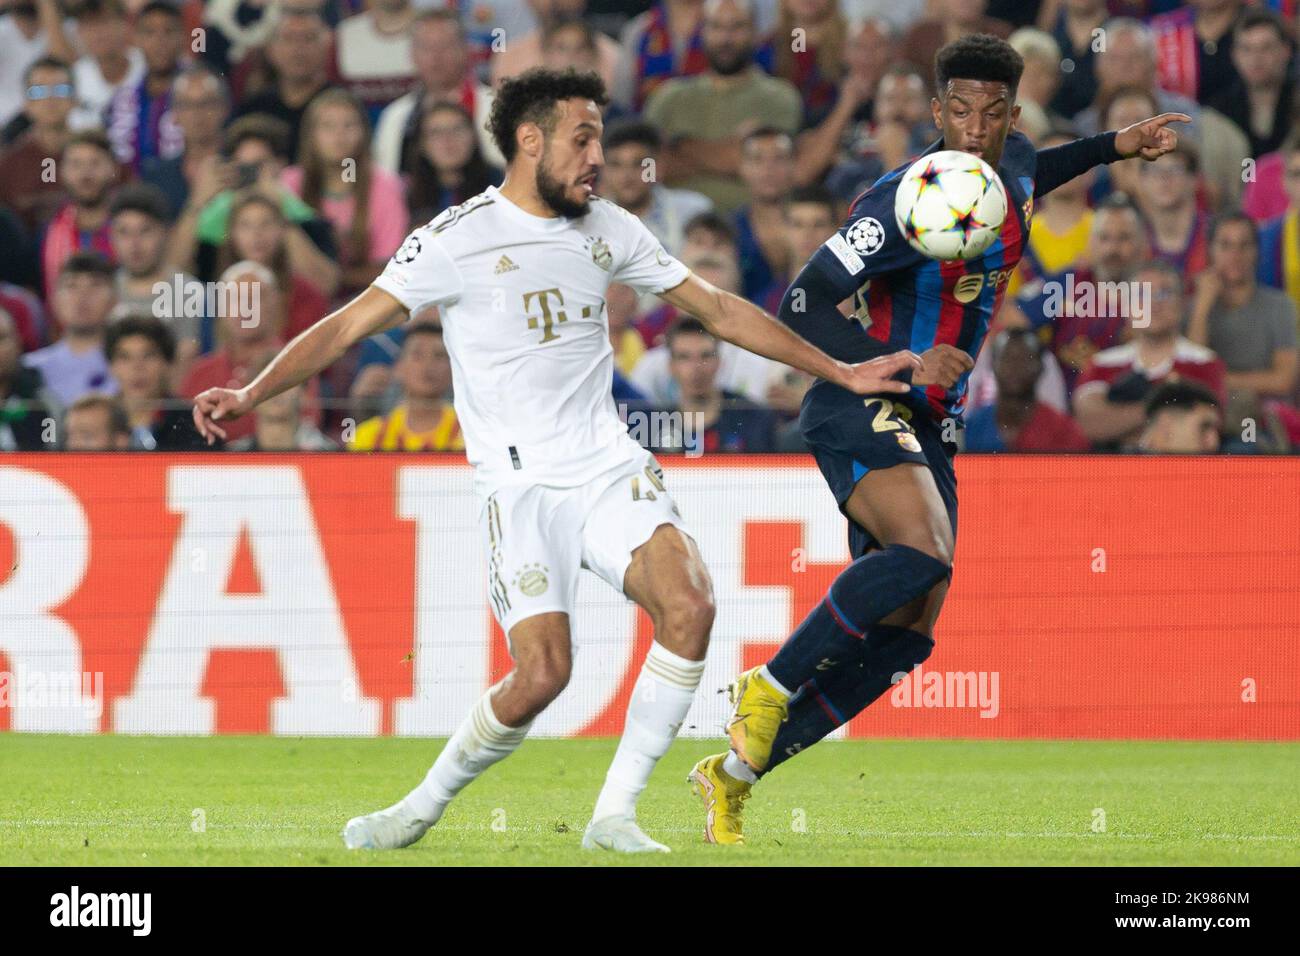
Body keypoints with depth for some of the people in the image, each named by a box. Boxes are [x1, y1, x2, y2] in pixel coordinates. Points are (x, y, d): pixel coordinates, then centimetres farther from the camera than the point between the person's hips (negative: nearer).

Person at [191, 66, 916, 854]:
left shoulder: (609, 230, 9)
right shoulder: (460, 237, -6)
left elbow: (719, 309, 18)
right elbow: (351, 324, -8)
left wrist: (840, 373, 18)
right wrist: (253, 393, -21)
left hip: (608, 463, 5)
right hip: (520, 483, -4)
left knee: (690, 606, -22)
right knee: (542, 675, -18)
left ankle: (615, 815, -10)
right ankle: (423, 808, 8)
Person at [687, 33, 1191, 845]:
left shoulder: (1014, 166, 6)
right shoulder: (906, 202, -19)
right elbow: (804, 307, -20)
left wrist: (1113, 148, 28)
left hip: (929, 427, 8)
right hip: (859, 409, -8)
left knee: (905, 638, 2)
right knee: (922, 553, -35)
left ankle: (736, 772, 12)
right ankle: (770, 688, -19)